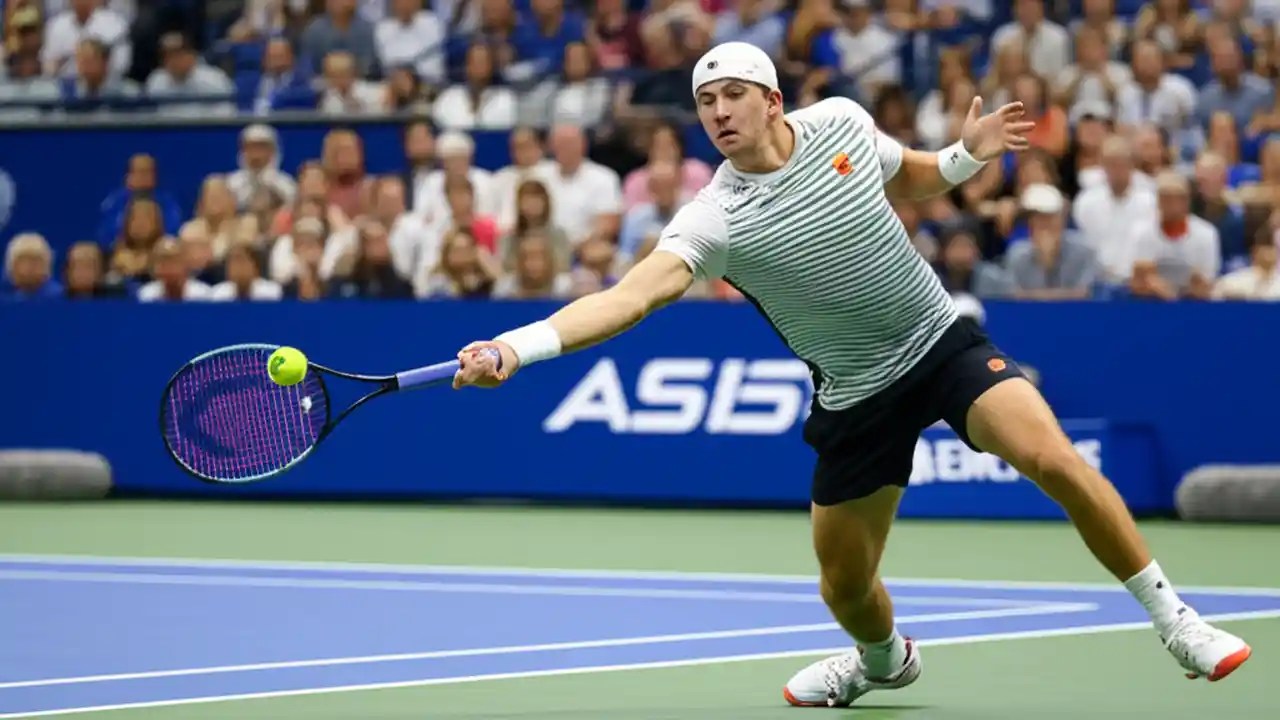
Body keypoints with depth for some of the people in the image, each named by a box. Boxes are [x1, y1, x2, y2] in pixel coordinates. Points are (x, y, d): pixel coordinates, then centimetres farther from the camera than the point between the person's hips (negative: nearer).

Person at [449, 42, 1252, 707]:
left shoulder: (840, 121, -8)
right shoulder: (714, 221, -19)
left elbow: (909, 176, 15)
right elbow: (630, 295, -34)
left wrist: (966, 157, -6)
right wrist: (515, 346, -49)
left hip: (944, 341, 0)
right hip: (856, 396, 0)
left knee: (1053, 457, -24)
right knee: (844, 583, 7)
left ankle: (1172, 617, -8)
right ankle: (885, 660, 45)